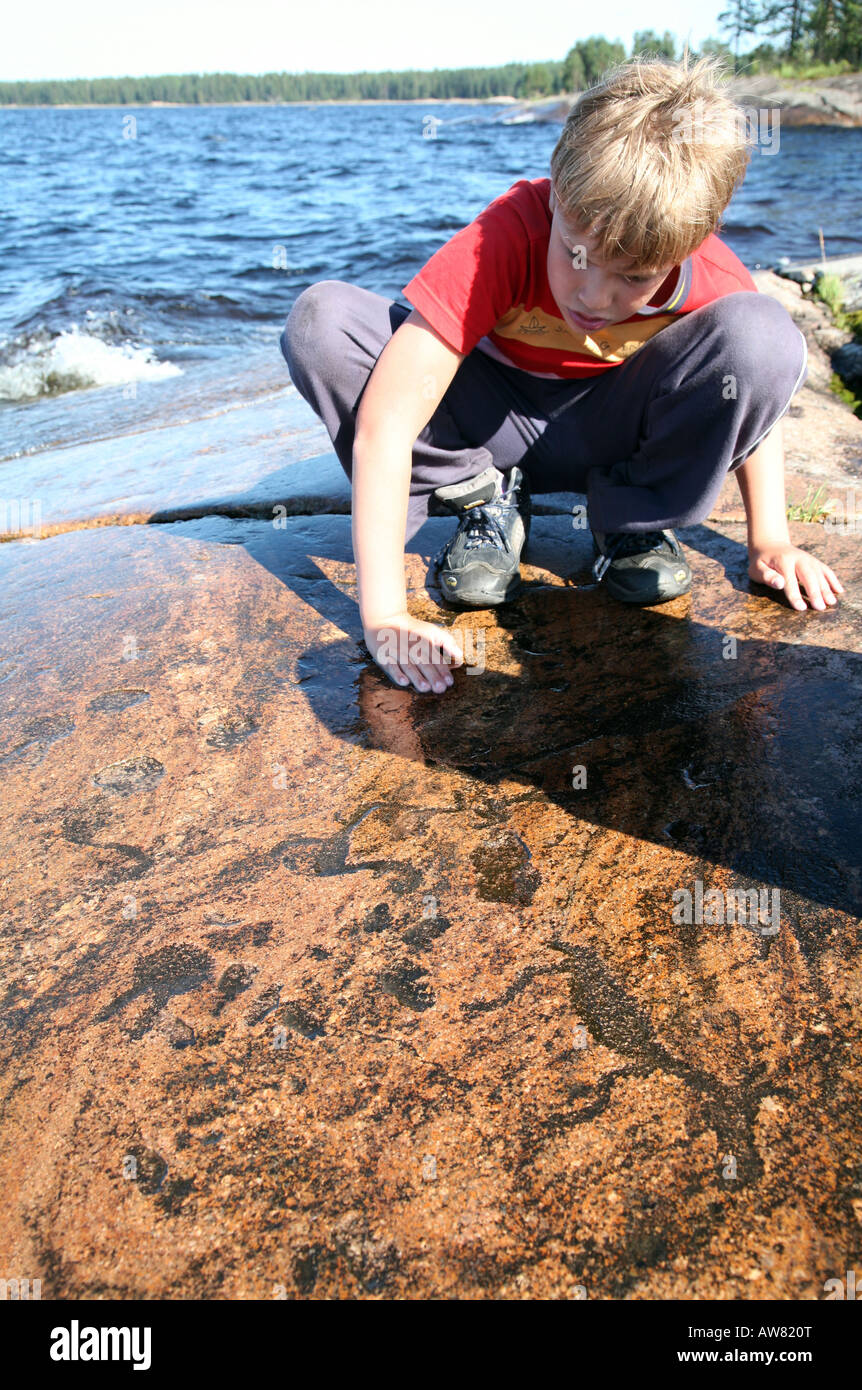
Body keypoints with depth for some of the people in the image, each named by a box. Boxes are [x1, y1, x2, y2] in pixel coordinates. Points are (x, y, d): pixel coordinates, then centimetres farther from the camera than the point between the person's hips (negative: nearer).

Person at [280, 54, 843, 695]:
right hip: (493, 419, -1)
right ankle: (484, 500, -8)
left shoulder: (713, 280, -24)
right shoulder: (505, 238, -32)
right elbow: (383, 426, -38)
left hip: (608, 434, 1)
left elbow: (753, 385, 0)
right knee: (320, 322, -27)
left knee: (767, 338, -28)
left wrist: (770, 541, -9)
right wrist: (384, 615, -43)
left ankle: (631, 521, -5)